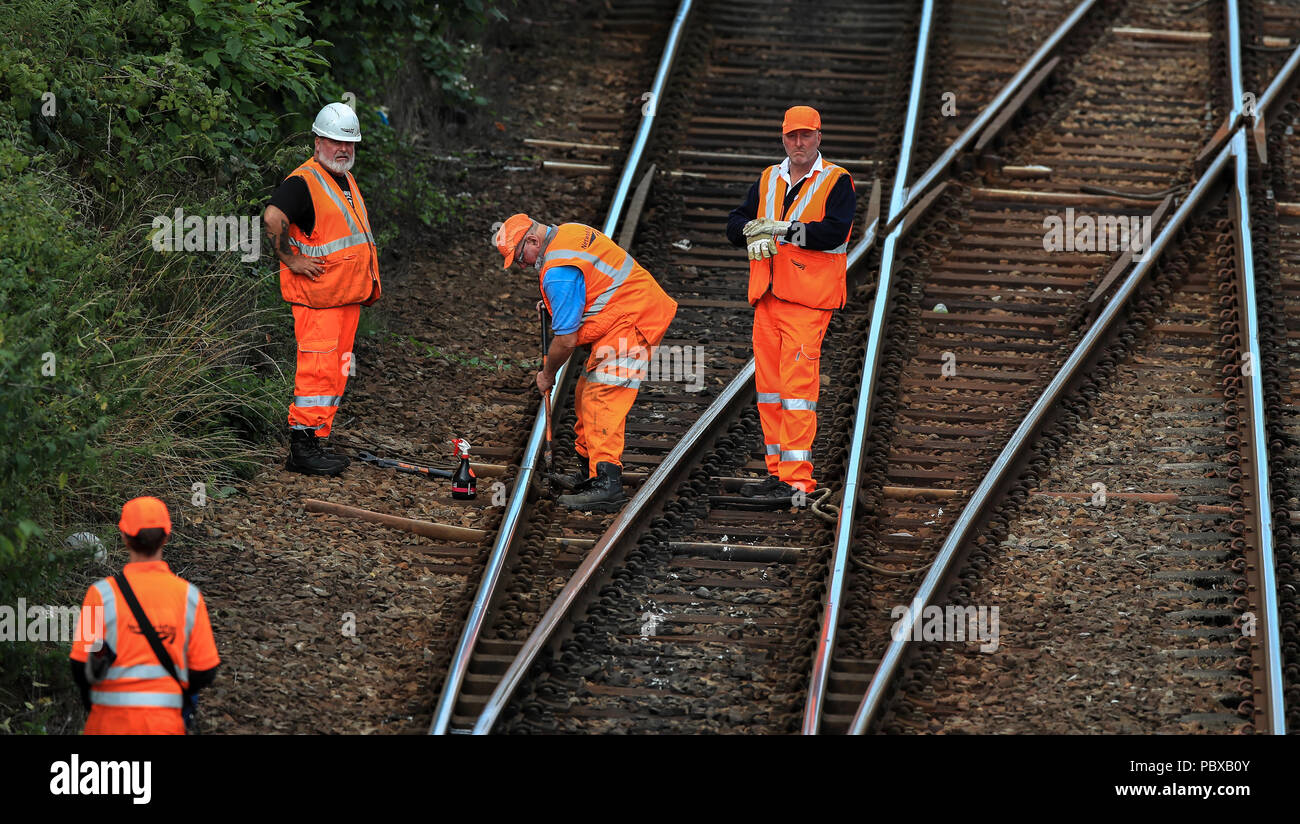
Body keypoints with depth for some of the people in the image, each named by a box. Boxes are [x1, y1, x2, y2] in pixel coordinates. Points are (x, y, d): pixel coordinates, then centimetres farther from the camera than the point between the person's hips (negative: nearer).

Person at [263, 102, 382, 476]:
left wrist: (366, 282, 24)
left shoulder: (347, 180, 19)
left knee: (336, 371, 10)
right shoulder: (304, 182, -12)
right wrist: (292, 261, -21)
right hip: (317, 295, -9)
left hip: (348, 296, 9)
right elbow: (273, 218, -28)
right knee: (318, 368, -12)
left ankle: (317, 440, 16)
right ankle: (302, 448, -11)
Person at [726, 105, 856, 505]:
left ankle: (797, 479, -15)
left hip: (808, 301, -6)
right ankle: (778, 472, 14)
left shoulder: (836, 182, -1)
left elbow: (834, 231, -16)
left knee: (797, 385, -12)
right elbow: (735, 224, 11)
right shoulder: (768, 180, 17)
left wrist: (780, 228, -16)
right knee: (769, 385, 7)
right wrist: (753, 232, -12)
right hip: (767, 298, 6)